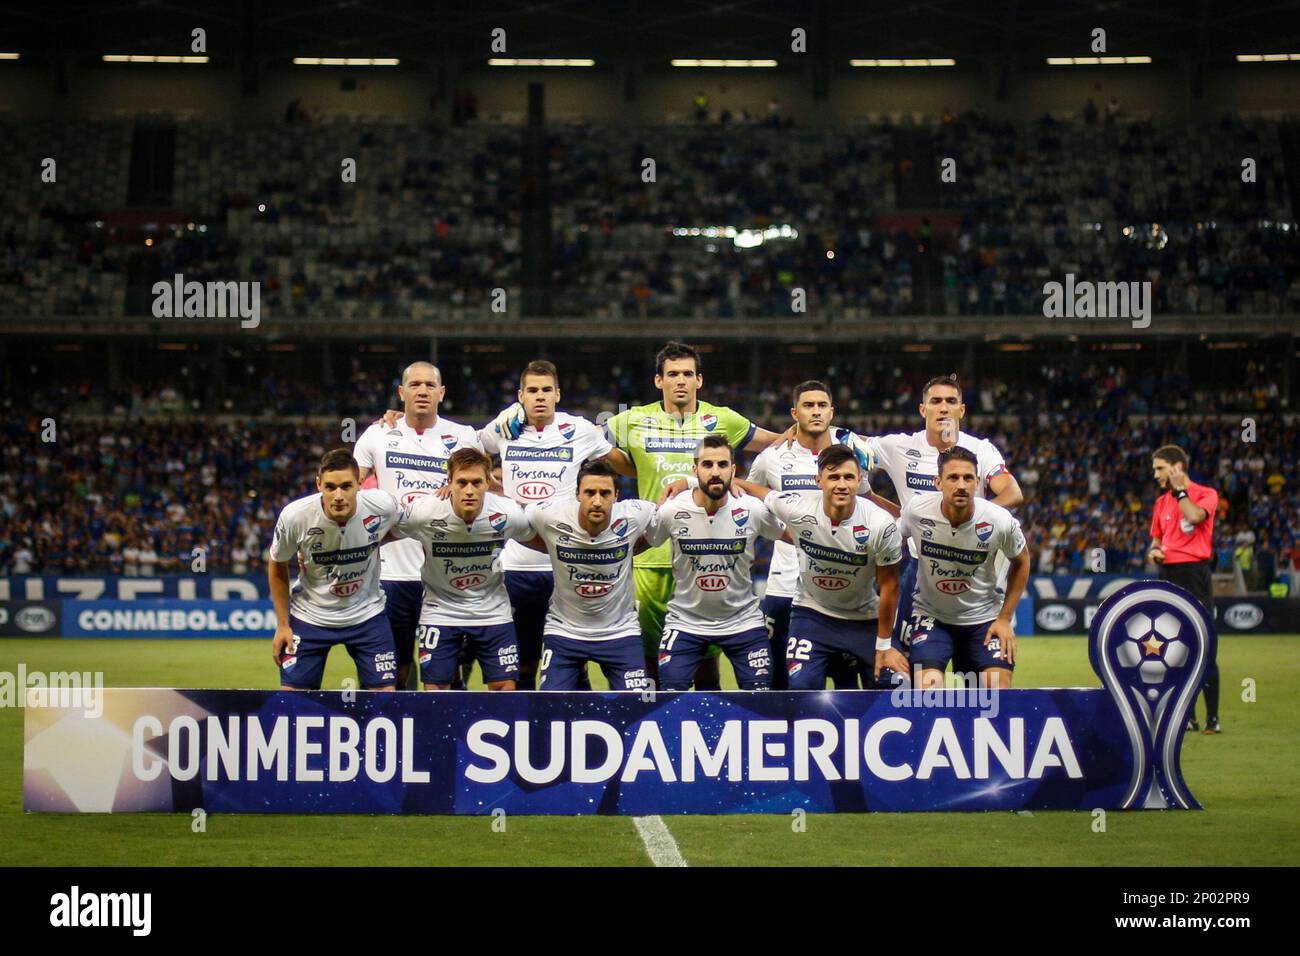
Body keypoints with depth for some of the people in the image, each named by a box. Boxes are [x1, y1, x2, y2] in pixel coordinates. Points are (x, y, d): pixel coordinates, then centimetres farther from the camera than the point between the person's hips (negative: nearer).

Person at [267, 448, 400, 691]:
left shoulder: (383, 506, -22)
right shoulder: (294, 516, -24)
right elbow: (277, 566, -4)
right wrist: (282, 625, -2)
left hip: (367, 614, 1)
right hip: (310, 615, -1)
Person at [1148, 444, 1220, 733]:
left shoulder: (1206, 494, -2)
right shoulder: (1161, 502, 16)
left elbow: (1194, 516, -23)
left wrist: (1180, 490, -9)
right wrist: (1153, 553, 3)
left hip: (1194, 572, -7)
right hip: (1168, 575, 7)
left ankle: (1212, 717, -6)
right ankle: (1187, 716, 13)